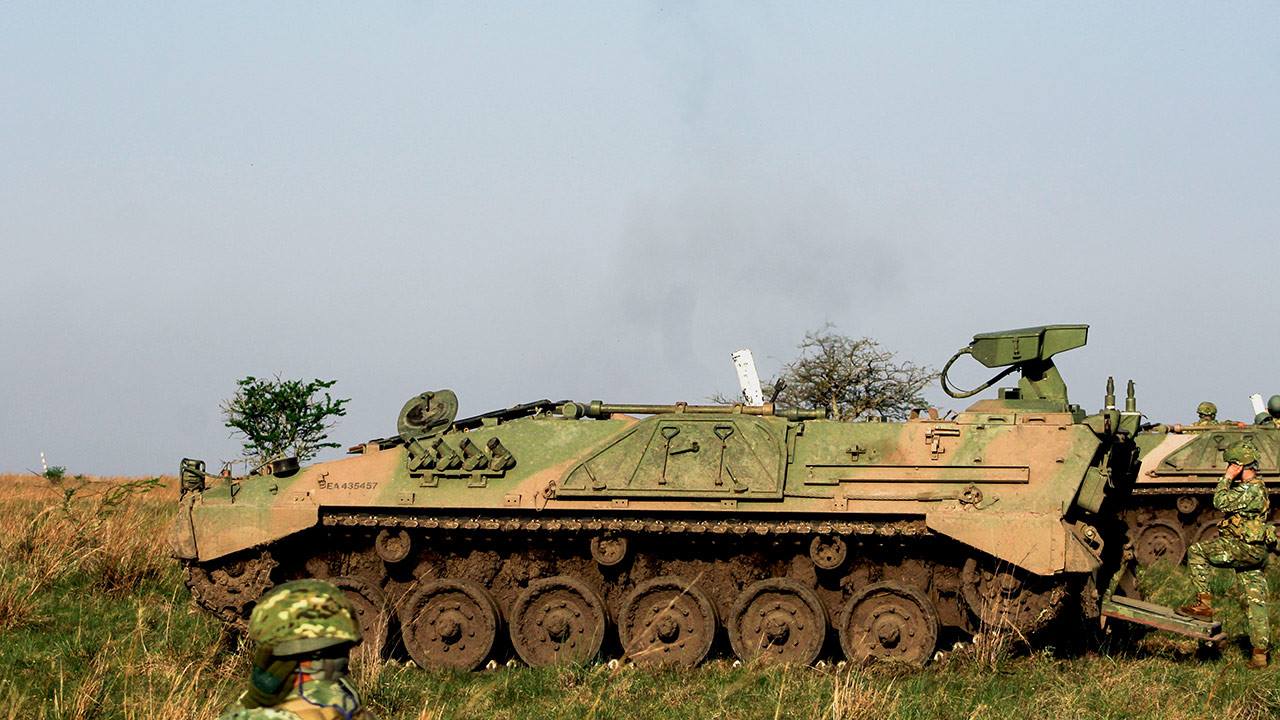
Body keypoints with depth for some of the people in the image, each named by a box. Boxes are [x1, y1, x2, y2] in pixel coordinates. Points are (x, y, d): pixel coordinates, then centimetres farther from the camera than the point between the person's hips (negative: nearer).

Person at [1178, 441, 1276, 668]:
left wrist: (1227, 477, -14)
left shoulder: (1251, 490, -17)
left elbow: (1221, 502, -22)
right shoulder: (1254, 487, 16)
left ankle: (1203, 603, -10)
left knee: (1196, 552, -8)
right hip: (1256, 552, 10)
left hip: (1245, 548, -10)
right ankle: (1260, 653, 11)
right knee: (1256, 602, 10)